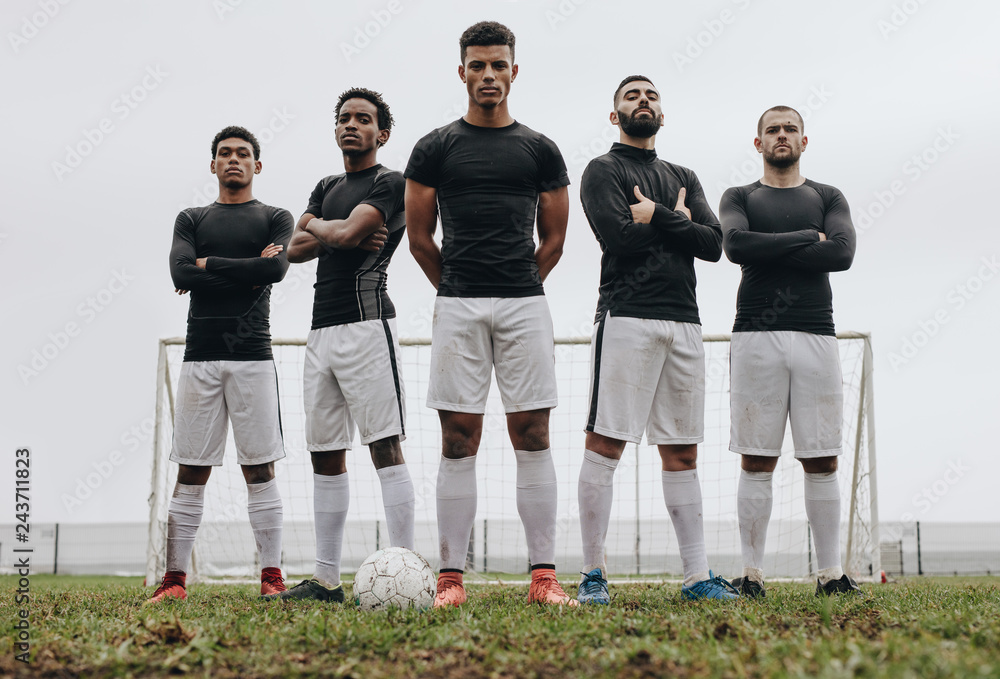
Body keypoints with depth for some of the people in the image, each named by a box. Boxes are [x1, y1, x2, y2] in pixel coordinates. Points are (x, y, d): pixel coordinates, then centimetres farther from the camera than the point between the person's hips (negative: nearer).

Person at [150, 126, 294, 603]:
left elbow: (277, 267, -9)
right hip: (200, 356, 2)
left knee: (260, 470, -2)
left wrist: (208, 265, -3)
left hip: (253, 356, -1)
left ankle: (271, 576, 0)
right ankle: (174, 578, 4)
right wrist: (248, 271, -6)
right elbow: (181, 273, -2)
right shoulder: (191, 220, 17)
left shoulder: (275, 218, 12)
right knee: (191, 471, 1)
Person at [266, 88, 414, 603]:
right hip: (321, 329, 8)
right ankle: (327, 579, 12)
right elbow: (295, 249, 12)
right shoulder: (327, 188, 23)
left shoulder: (391, 183, 0)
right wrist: (336, 235, -3)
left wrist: (317, 225, 7)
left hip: (365, 323, -8)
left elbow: (347, 233, -13)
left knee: (384, 446, -13)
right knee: (325, 456, 7)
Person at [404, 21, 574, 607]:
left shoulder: (540, 150, 11)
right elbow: (420, 236, 11)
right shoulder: (436, 148, 8)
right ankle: (452, 576, 3)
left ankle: (544, 574, 2)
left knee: (533, 436, -2)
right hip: (458, 309, -1)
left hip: (525, 305, 1)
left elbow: (554, 239, 15)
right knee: (459, 441, -1)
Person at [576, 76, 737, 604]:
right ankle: (592, 574, -3)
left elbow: (713, 244, 7)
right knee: (605, 444, -8)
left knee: (681, 452, 6)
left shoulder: (684, 179, 23)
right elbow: (621, 238, -12)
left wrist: (657, 217, -4)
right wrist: (679, 221, 1)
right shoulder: (602, 171, 6)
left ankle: (697, 576, 8)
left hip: (684, 322, 6)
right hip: (627, 318, -5)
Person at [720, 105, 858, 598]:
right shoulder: (739, 198, 14)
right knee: (757, 461, -3)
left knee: (821, 462, 0)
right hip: (755, 336, -1)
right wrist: (807, 238, -5)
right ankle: (751, 574, 0)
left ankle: (830, 572, 5)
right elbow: (736, 244, -8)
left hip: (815, 335, 1)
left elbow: (842, 253, -3)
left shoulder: (828, 198, 17)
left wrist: (769, 252, -5)